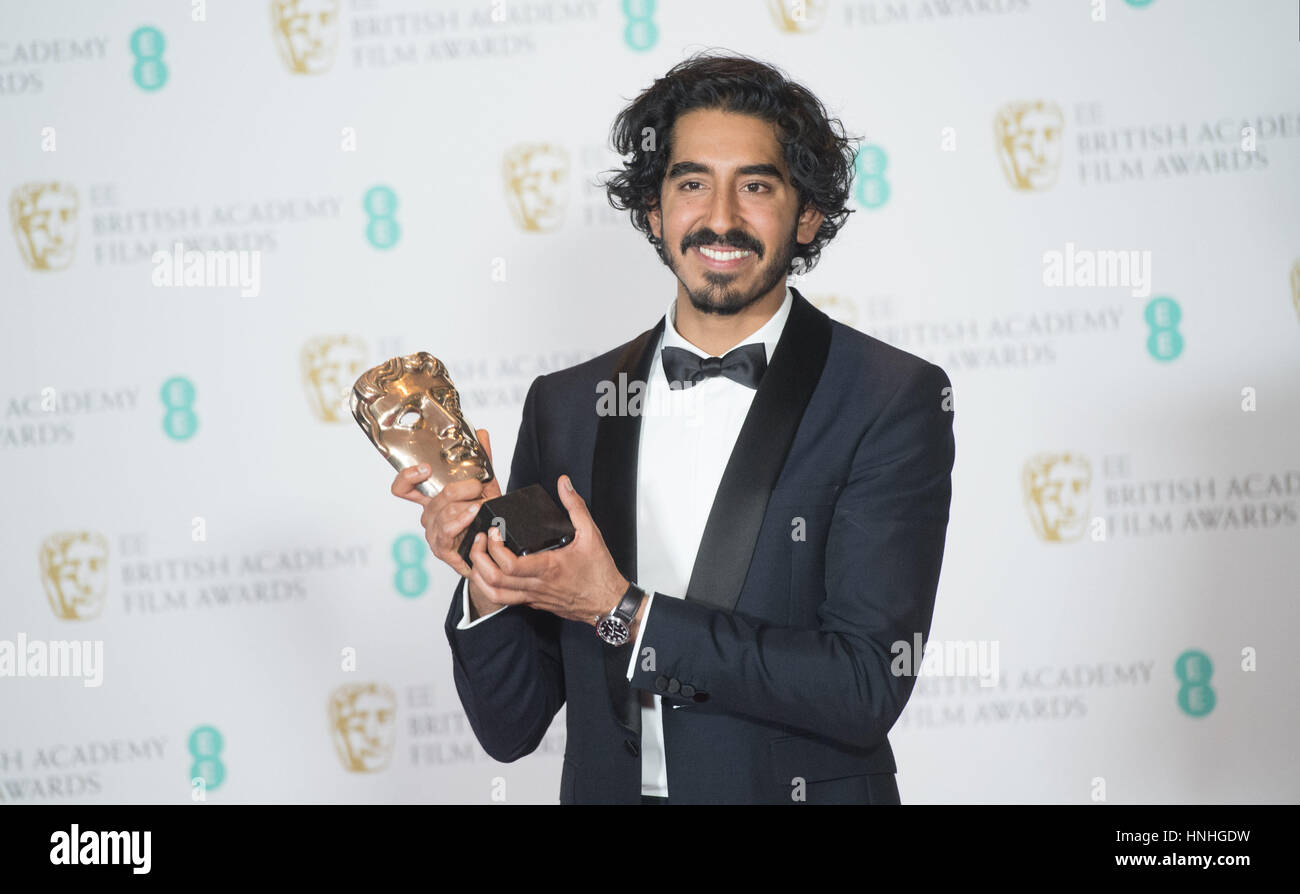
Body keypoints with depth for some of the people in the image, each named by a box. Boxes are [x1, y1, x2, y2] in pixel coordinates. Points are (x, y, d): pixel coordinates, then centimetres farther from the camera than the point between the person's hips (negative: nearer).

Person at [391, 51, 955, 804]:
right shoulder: (564, 408, 0)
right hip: (606, 788, 3)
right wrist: (488, 581, -17)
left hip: (801, 789, -2)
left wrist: (623, 613, -20)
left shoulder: (897, 401, -10)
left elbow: (868, 686, -19)